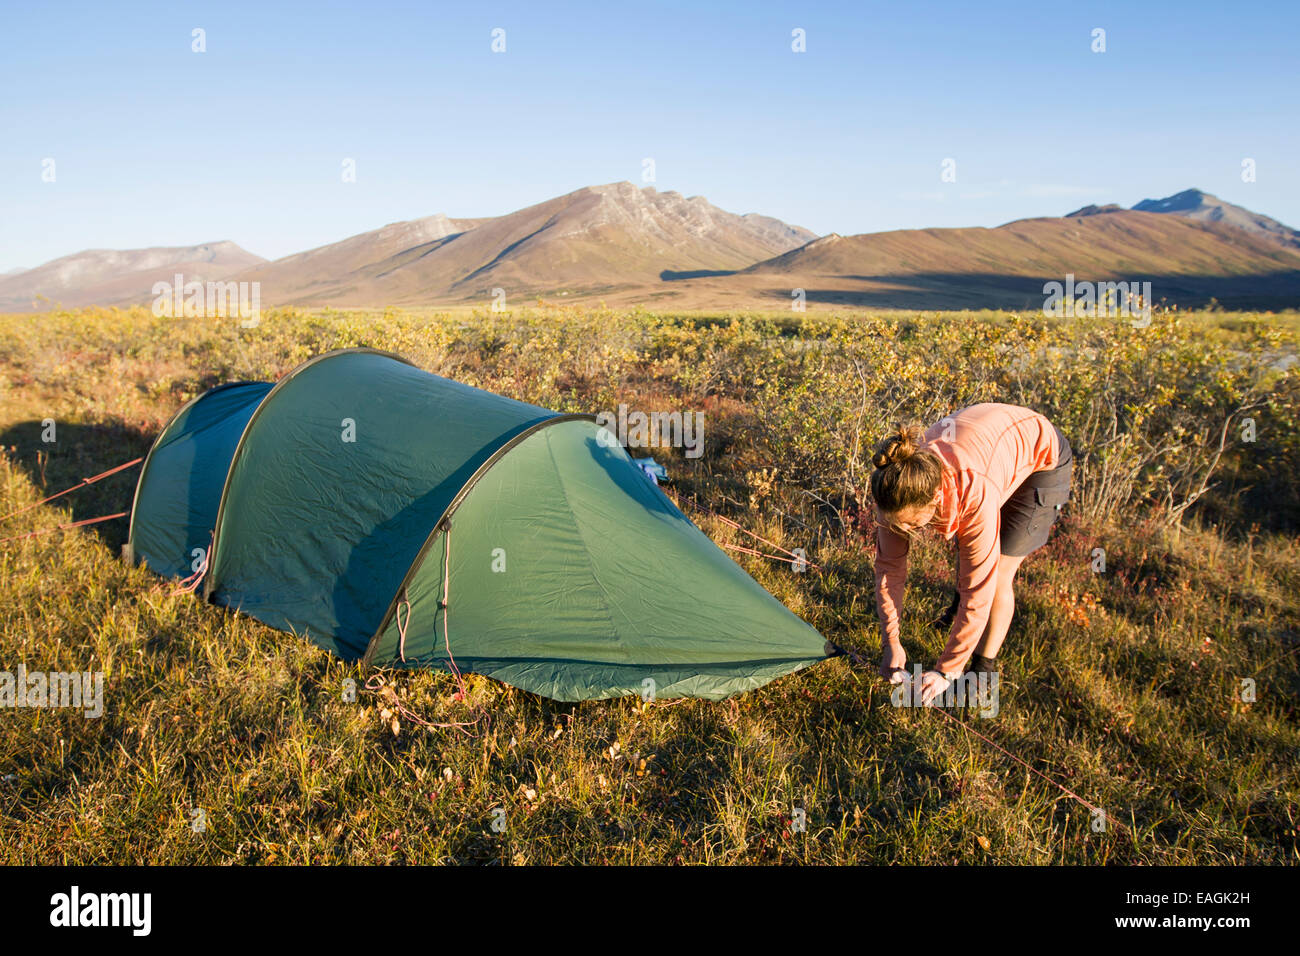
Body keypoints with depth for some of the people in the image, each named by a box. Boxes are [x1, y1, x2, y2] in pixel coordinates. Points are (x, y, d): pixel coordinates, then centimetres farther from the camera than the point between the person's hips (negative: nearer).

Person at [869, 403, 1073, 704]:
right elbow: (889, 564, -16)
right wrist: (891, 642, -16)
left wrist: (946, 670, -31)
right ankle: (960, 604, 52)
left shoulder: (976, 495, -45)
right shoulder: (899, 487, -29)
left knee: (996, 574, -11)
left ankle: (984, 668, 9)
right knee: (965, 548, 21)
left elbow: (980, 590, -38)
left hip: (1043, 456, -5)